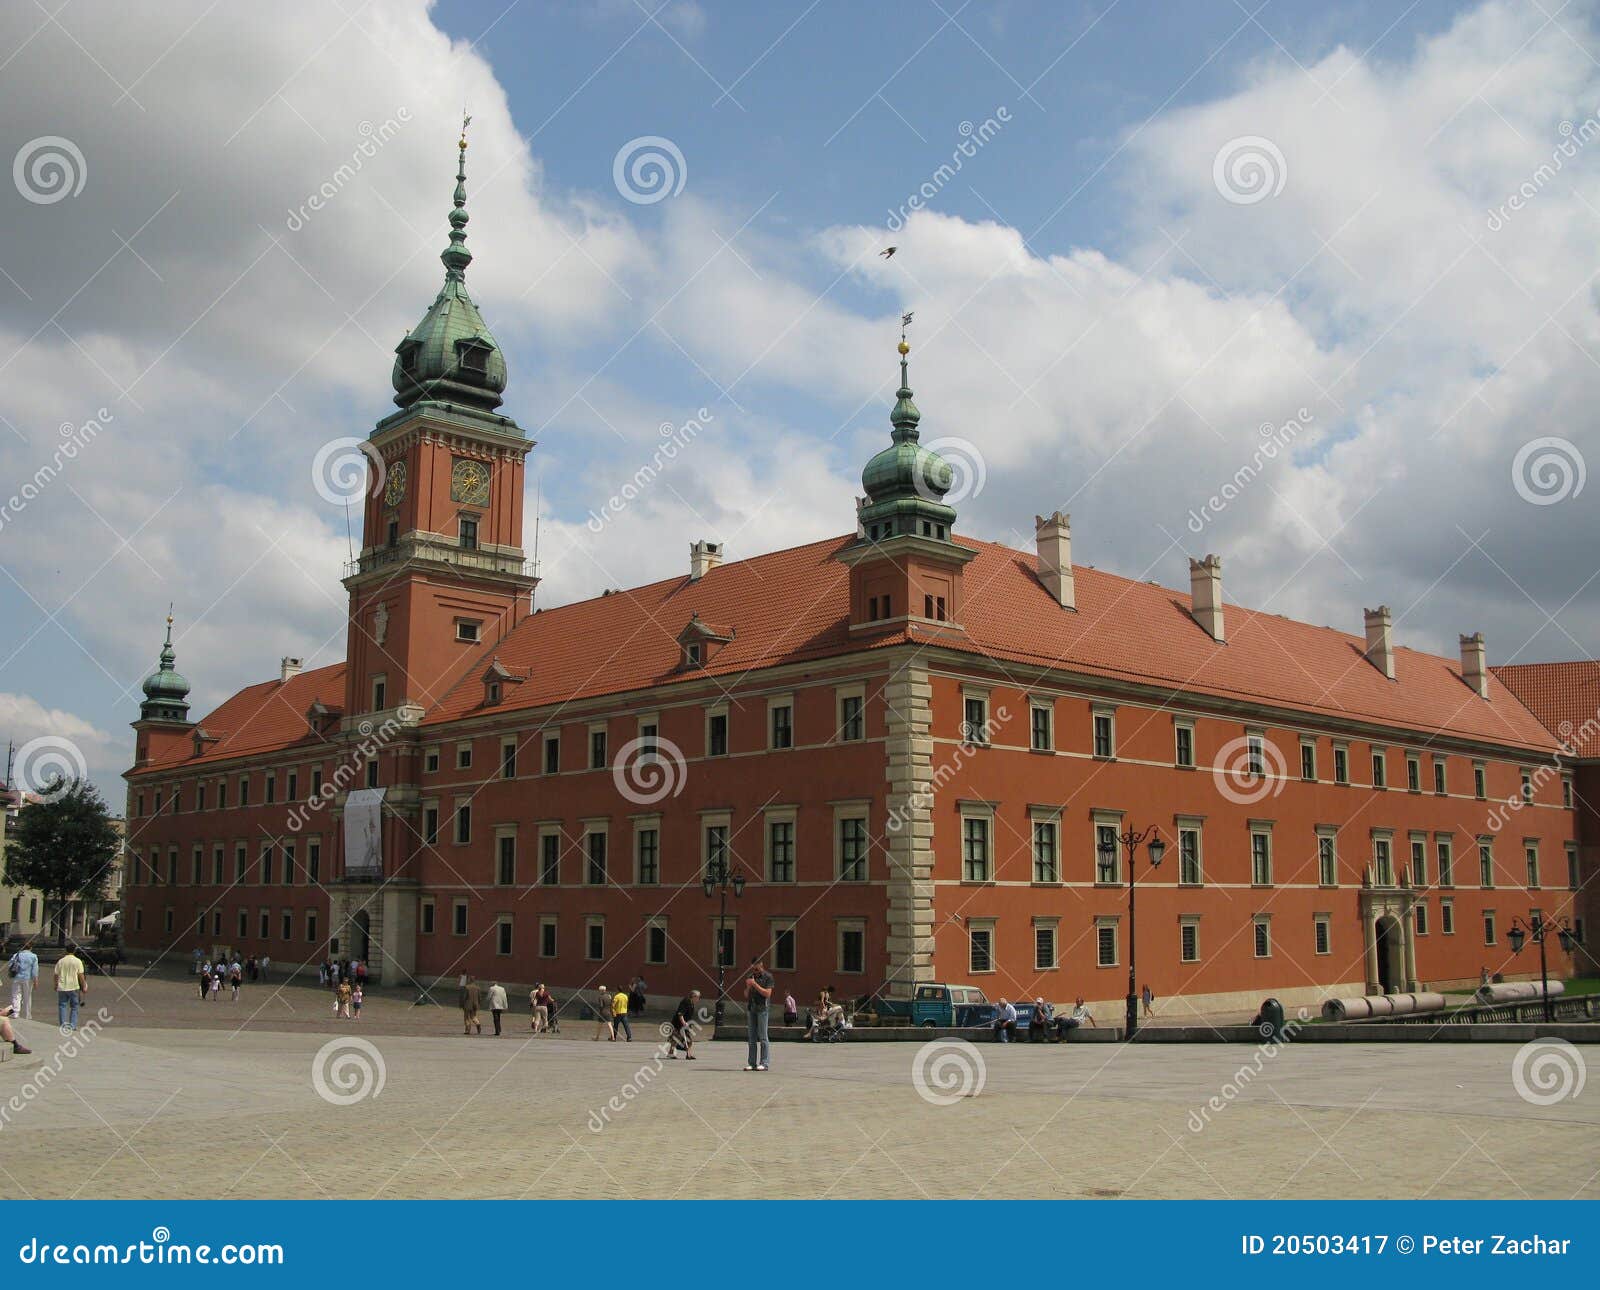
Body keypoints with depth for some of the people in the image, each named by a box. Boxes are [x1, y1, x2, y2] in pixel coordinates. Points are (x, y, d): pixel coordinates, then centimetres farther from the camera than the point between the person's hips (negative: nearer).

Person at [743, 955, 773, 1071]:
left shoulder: (767, 976, 0)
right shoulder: (750, 976, 15)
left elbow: (767, 993, -10)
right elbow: (746, 995, 16)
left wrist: (755, 984, -13)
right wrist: (748, 986, -4)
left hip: (762, 1008, -5)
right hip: (751, 1007, 5)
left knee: (762, 1037, -6)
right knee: (751, 1037, 4)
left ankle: (764, 1063, -6)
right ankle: (752, 1063, 6)